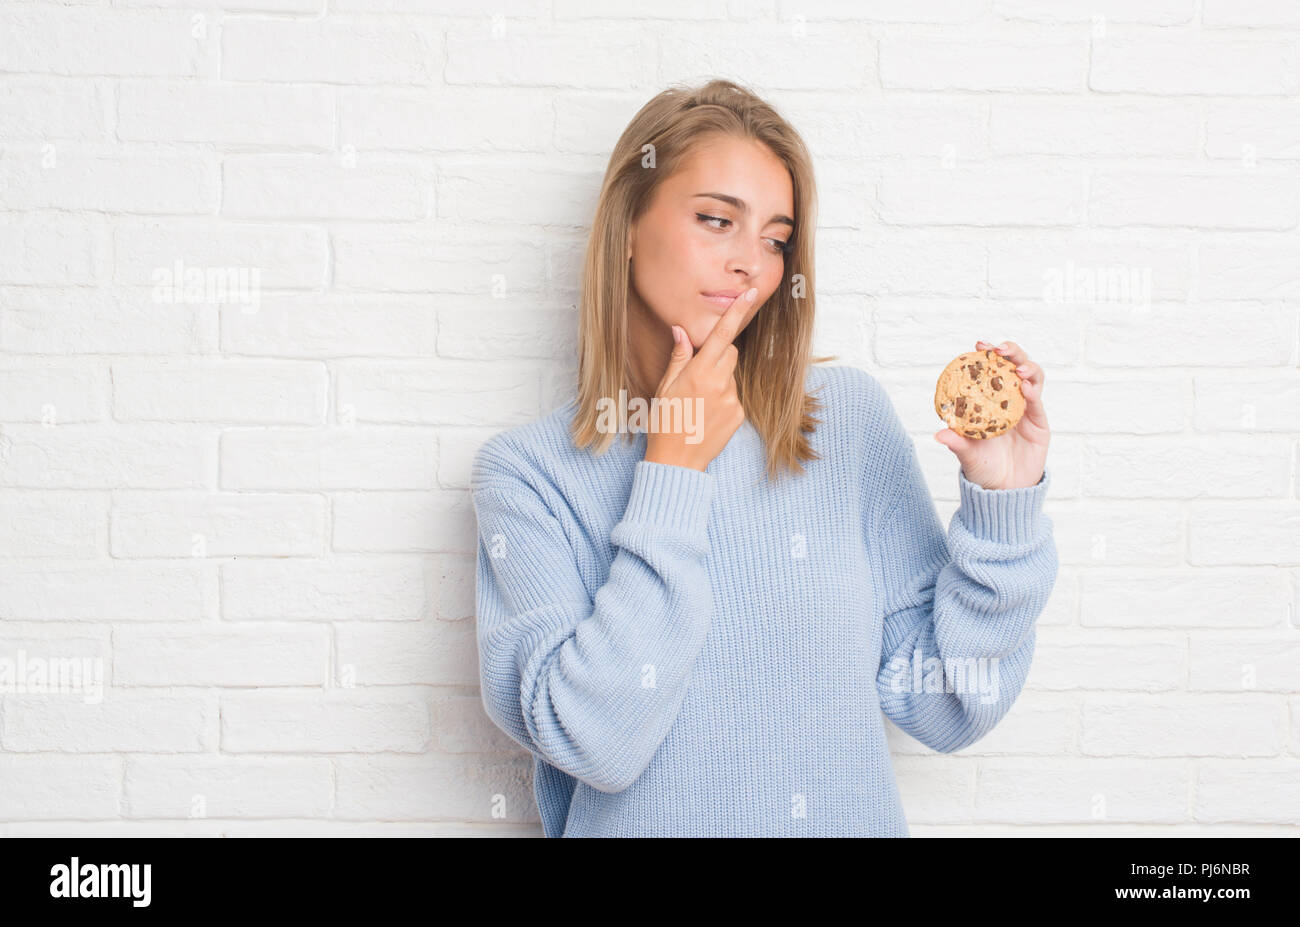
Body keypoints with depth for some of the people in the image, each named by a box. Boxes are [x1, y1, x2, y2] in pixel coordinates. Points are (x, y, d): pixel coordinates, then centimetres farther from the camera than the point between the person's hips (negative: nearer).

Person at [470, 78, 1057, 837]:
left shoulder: (849, 413, 0)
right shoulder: (527, 474, -3)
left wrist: (1004, 500, -10)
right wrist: (673, 473, -11)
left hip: (855, 818, 1)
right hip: (644, 826, 0)